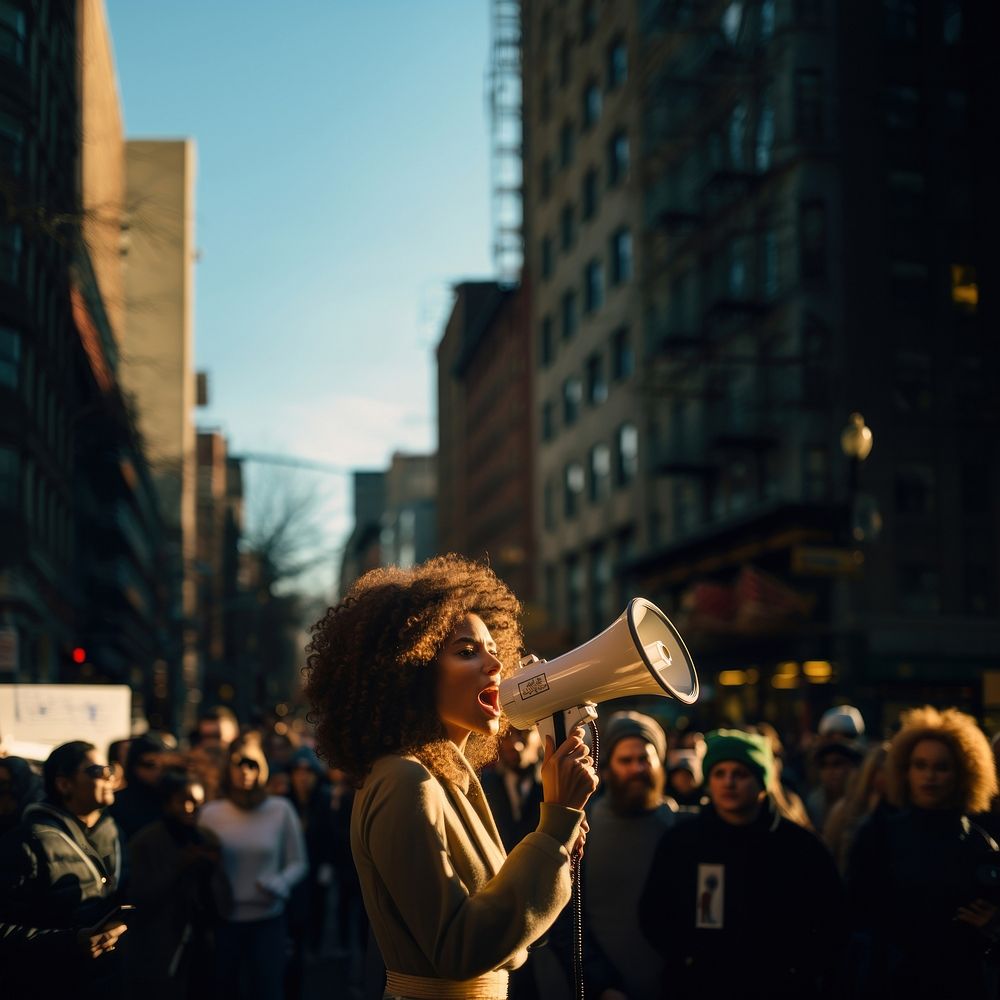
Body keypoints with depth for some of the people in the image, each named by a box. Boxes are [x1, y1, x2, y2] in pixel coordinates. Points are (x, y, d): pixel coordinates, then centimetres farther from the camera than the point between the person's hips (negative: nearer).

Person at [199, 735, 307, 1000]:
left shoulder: (281, 809, -1)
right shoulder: (211, 813, 0)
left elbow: (298, 863, 2)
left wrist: (277, 885, -16)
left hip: (268, 920, -1)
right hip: (224, 920, 1)